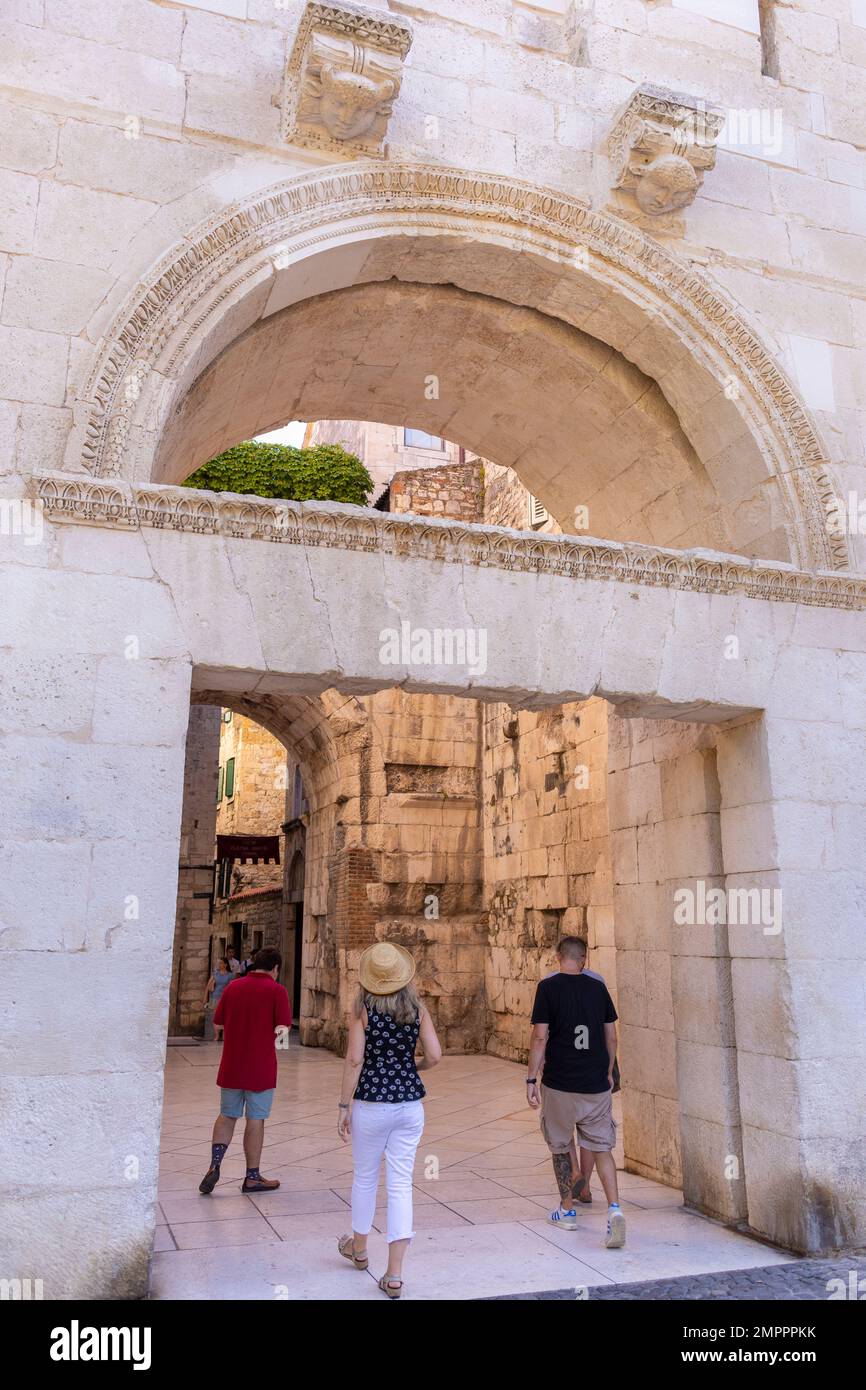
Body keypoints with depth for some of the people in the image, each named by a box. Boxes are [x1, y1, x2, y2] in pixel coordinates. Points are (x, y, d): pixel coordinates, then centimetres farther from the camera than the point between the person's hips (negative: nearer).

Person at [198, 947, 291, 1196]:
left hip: (231, 1065, 4)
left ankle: (215, 1165, 4)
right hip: (260, 1066, -4)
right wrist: (267, 1031, 6)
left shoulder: (233, 987, 3)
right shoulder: (276, 990, -11)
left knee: (227, 1115, 18)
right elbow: (283, 1027, -16)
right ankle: (252, 1177, 14)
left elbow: (218, 1020, 8)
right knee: (255, 1120, 5)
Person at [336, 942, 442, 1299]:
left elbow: (354, 1060, -12)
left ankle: (359, 1249, 39)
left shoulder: (362, 1009, -9)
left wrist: (344, 1106, -7)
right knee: (401, 1185, 5)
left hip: (371, 1104, -2)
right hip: (410, 1104, 2)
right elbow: (435, 1055, -5)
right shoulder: (418, 1009, -1)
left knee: (365, 1178, 18)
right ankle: (394, 1276, 5)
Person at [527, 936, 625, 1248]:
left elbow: (540, 1037, -12)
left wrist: (531, 1079, -6)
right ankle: (614, 1208, -8)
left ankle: (567, 1211, 27)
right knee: (602, 1147, 10)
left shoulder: (548, 987, -8)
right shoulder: (598, 988, 3)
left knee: (560, 1146, 16)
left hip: (559, 1084, -2)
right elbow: (611, 1037, 8)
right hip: (596, 1084, 3)